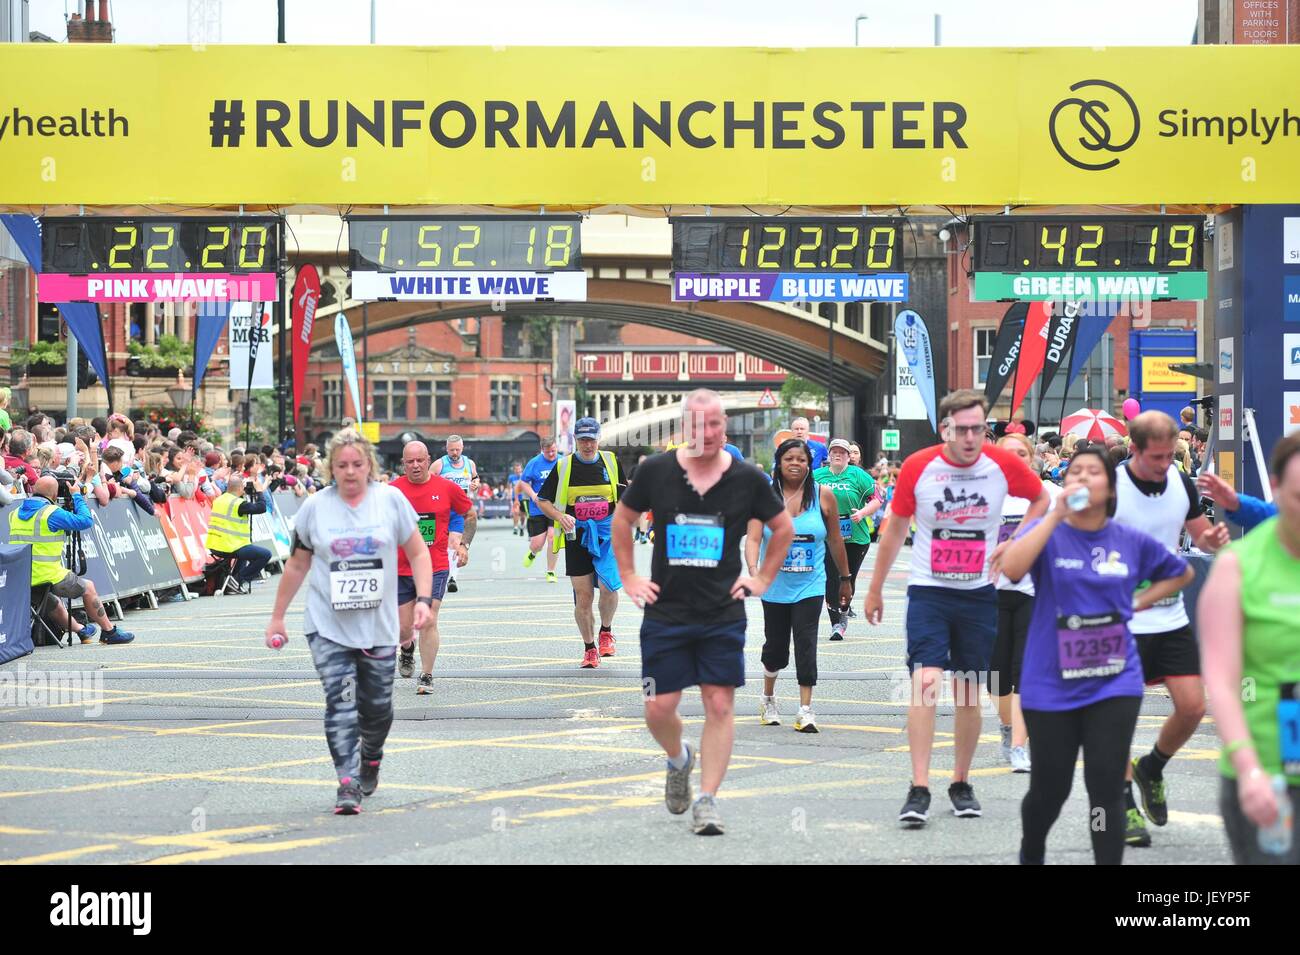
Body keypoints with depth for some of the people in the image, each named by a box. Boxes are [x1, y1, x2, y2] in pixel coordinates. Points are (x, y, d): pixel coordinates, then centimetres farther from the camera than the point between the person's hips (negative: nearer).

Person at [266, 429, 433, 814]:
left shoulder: (391, 500, 0)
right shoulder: (315, 507, 1)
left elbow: (418, 553, 6)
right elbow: (297, 565, 10)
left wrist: (423, 599, -7)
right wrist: (277, 616, 13)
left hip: (378, 626, 1)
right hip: (328, 626, -1)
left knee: (377, 705, 8)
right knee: (340, 703, -13)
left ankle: (370, 761, 37)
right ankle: (348, 784, -14)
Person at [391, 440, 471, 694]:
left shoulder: (447, 488, -3)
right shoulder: (392, 490, -4)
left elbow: (469, 514, 13)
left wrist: (463, 544, 8)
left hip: (435, 567, -1)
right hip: (401, 568, 1)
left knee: (428, 622, -9)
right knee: (403, 628, 7)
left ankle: (426, 677, 3)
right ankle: (407, 649, 43)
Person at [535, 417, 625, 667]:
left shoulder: (611, 462, 6)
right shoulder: (564, 466, 2)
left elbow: (627, 497, 19)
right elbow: (542, 500, 8)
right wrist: (560, 516, -11)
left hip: (608, 535, 0)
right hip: (576, 537, 0)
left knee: (608, 586, -18)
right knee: (583, 597, 0)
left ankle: (606, 631, 10)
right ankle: (589, 648, 17)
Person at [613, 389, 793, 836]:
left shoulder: (747, 479, -2)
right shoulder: (655, 471, -3)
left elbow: (783, 528, 14)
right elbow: (622, 519, 13)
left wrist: (763, 578, 8)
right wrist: (628, 576, 9)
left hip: (723, 615, 0)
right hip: (665, 612, 0)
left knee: (720, 706, -5)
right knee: (658, 709, 1)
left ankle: (706, 800, 1)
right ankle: (679, 758, 33)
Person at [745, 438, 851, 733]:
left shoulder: (823, 495, -2)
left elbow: (835, 540, 8)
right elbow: (753, 538, -13)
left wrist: (845, 579, 13)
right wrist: (753, 570, -30)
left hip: (809, 586, -1)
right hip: (774, 585, 1)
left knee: (806, 644, -12)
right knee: (775, 645, 10)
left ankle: (806, 710, -11)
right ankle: (768, 699, 35)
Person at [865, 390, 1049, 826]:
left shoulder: (1004, 465, -7)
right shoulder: (918, 467, -9)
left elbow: (1041, 499, 13)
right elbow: (895, 527, 4)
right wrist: (875, 590, 10)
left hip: (979, 593, 2)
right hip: (928, 590, -2)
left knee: (969, 691, 8)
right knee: (924, 681, -15)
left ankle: (961, 784, 24)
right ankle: (919, 790, -14)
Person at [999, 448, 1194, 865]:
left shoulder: (1132, 541, 3)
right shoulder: (1048, 532, -4)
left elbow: (1182, 573, 20)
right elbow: (1011, 568, -25)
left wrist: (1136, 603, 6)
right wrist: (1057, 515, -25)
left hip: (1113, 683, 1)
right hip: (1052, 684, -1)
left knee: (1106, 787, -7)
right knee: (1050, 789, 10)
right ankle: (1031, 855, 39)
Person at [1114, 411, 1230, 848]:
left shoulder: (1181, 483, 2)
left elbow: (1200, 532, 15)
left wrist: (1213, 538, -7)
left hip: (1171, 617, 5)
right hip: (1121, 620, -5)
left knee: (1192, 706, 0)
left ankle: (1151, 769, 27)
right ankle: (1123, 805, 10)